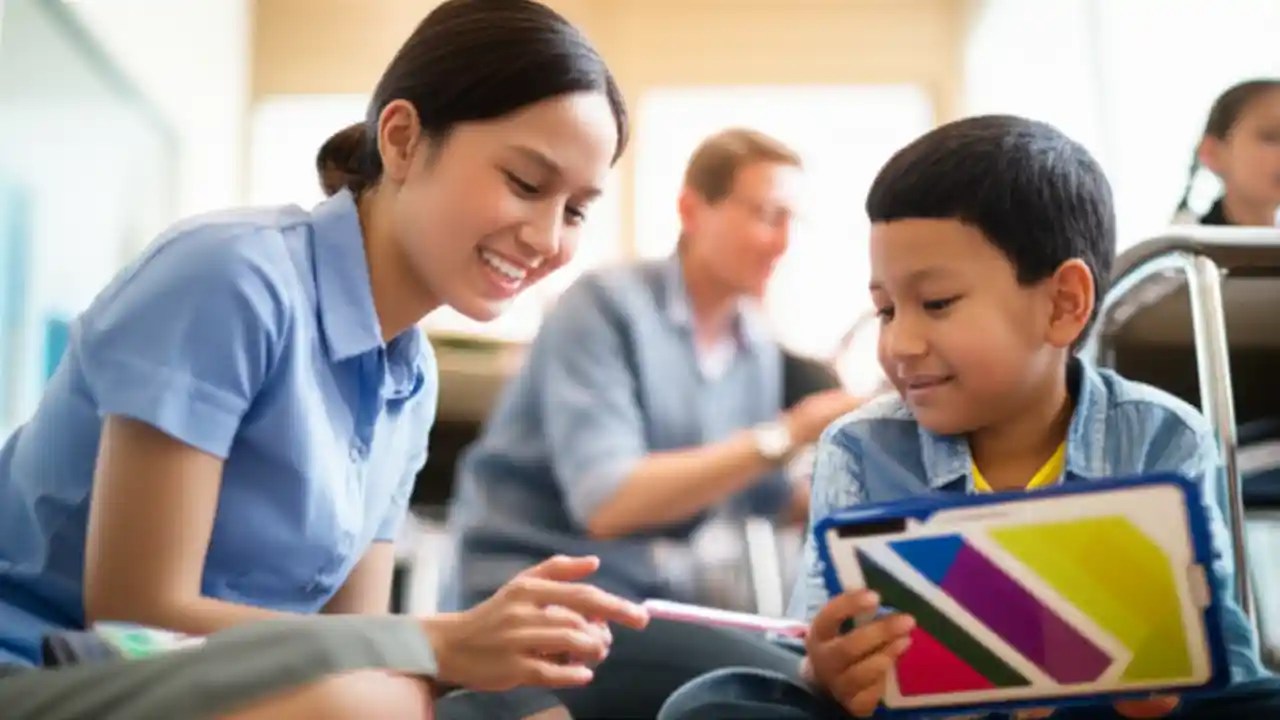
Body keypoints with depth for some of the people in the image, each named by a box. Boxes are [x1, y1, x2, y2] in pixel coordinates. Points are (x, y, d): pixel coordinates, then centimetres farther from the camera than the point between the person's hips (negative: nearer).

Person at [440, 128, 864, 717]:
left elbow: (760, 494, 20)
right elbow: (604, 503, -24)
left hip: (644, 586, 8)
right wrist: (786, 434, -25)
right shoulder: (606, 305, -13)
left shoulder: (757, 350, 8)